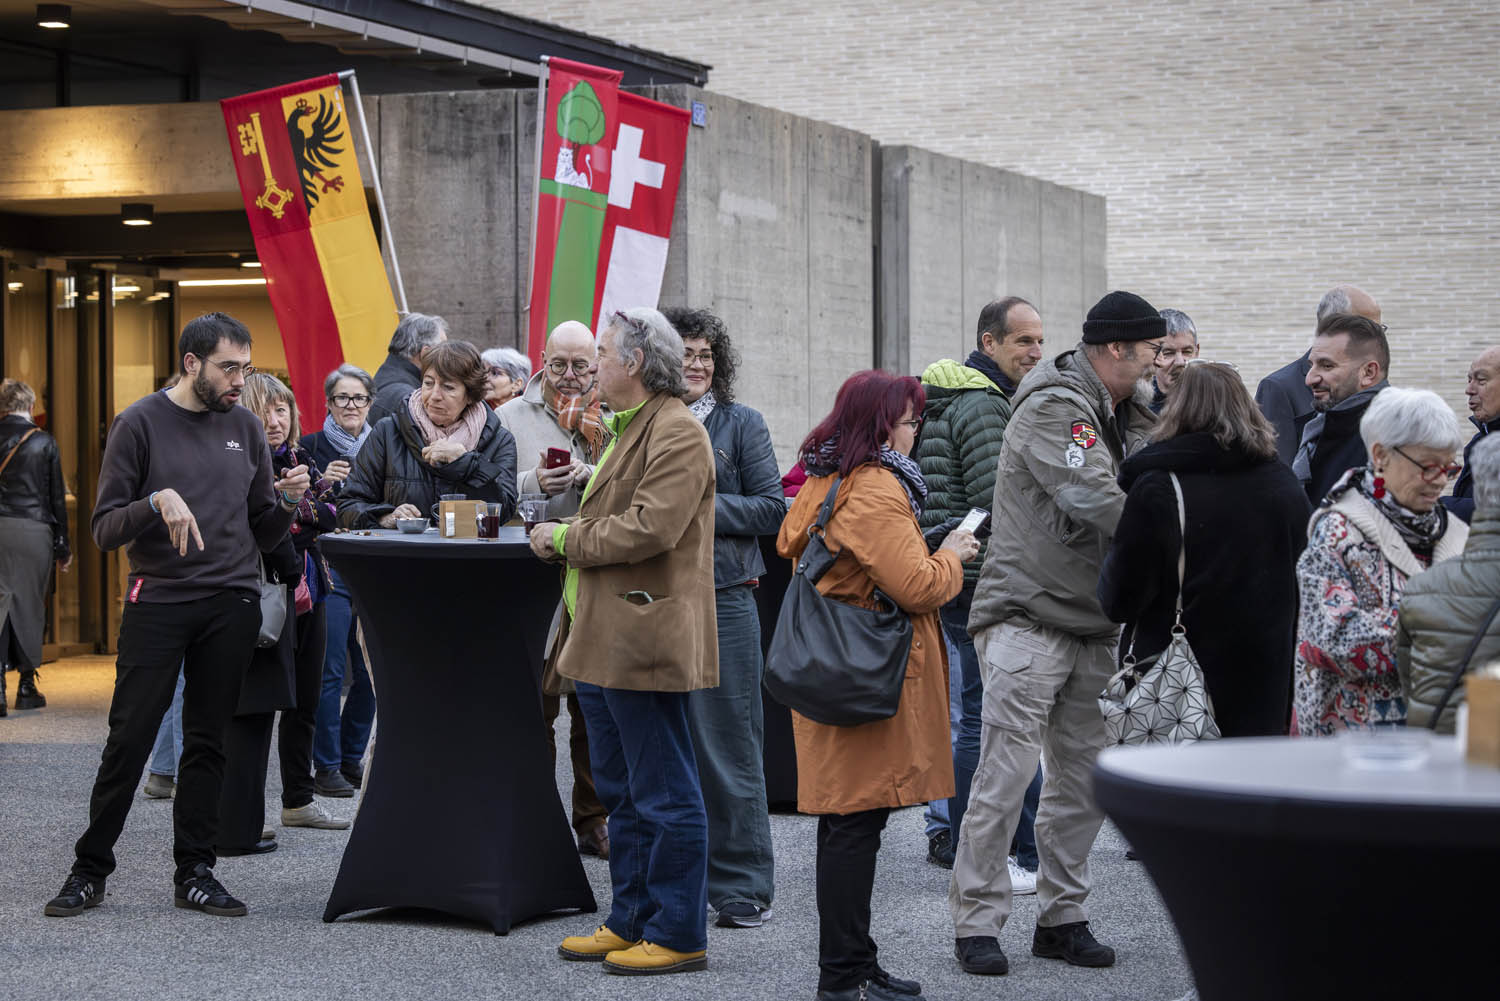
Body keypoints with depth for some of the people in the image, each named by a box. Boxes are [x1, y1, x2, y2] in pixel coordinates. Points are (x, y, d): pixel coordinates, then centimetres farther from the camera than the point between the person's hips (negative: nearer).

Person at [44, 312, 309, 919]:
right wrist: (157, 501, -22)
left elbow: (263, 535, 16)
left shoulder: (245, 428, 12)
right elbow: (105, 530, -6)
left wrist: (287, 502, -4)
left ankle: (194, 871, 12)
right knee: (129, 738, -4)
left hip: (231, 602, 4)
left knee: (208, 742, 5)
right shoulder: (141, 424, -1)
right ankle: (91, 870, 6)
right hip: (157, 602, -4)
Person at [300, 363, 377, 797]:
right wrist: (322, 483, -16)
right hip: (328, 566, -4)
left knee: (371, 671, 4)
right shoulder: (311, 447, 2)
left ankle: (352, 758, 17)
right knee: (331, 670, -8)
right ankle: (326, 766, -2)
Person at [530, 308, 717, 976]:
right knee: (622, 792, 16)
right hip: (602, 639, 11)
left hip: (644, 639, -11)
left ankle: (678, 934, 3)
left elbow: (647, 529, -23)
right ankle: (630, 921, 25)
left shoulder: (677, 434, -14)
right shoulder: (626, 428, 20)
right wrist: (563, 531, 9)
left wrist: (567, 537, -11)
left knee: (664, 795, -4)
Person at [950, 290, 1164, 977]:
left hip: (1093, 624, 9)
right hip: (1027, 616, -9)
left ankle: (1062, 917, 19)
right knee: (1005, 772, -7)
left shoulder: (1126, 412, 15)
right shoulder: (1053, 410, -14)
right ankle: (976, 923, 0)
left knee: (1082, 779, 10)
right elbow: (1096, 502, -26)